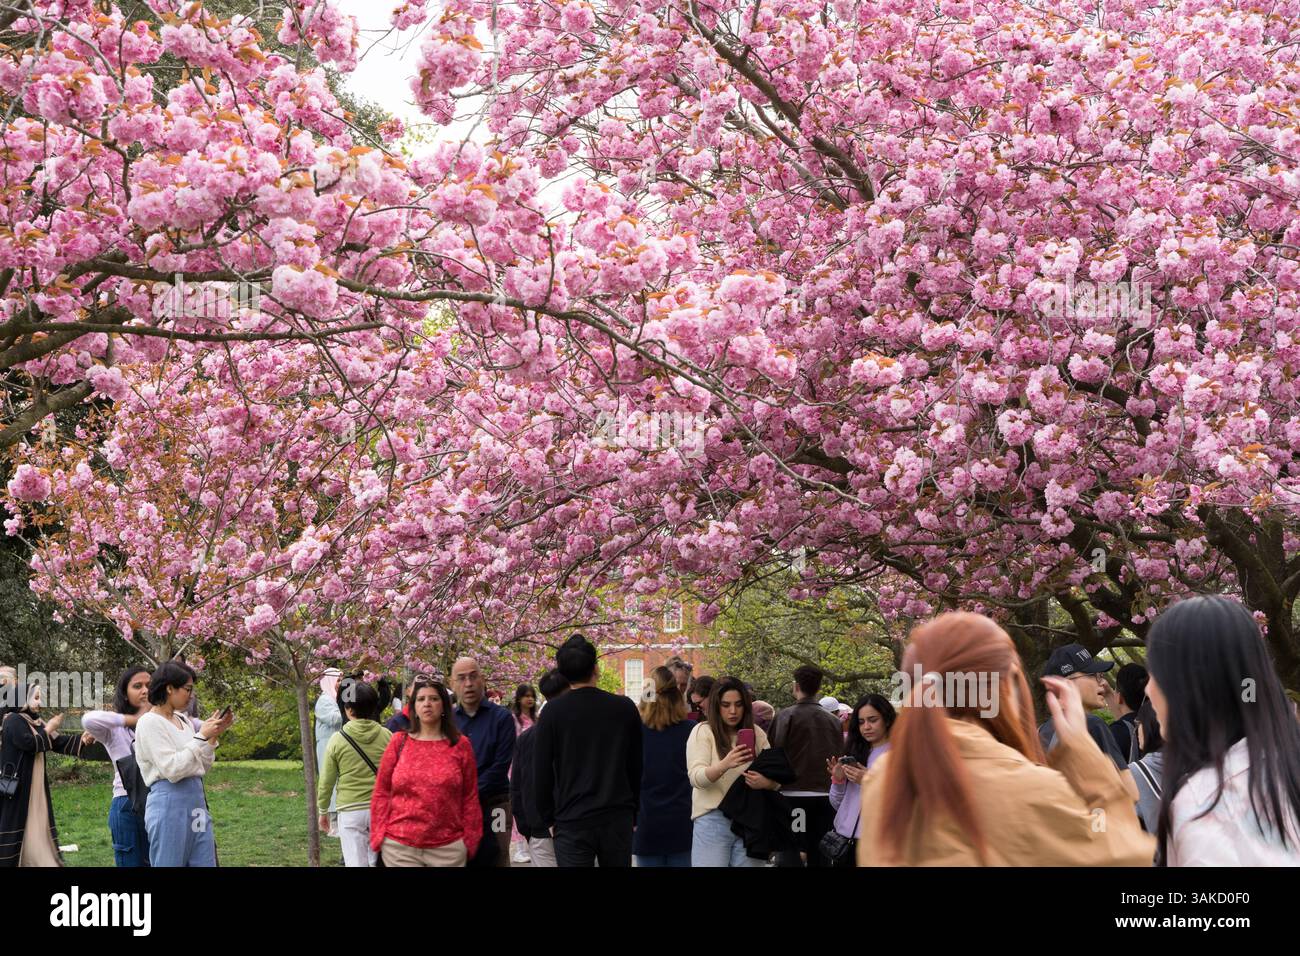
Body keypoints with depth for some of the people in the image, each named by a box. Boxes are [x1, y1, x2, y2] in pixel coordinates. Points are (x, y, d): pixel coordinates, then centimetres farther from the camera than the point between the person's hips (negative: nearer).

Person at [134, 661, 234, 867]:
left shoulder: (183, 719, 14)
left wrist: (214, 736, 5)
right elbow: (172, 769, -17)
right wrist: (201, 736, -13)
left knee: (205, 863, 5)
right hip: (169, 804, -7)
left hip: (197, 802, 7)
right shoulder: (149, 723, -8)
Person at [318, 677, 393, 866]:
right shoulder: (386, 736, -3)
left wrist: (323, 811, 15)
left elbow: (326, 782, 1)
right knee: (378, 861, 14)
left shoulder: (337, 740, -6)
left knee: (357, 863, 2)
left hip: (350, 811, -2)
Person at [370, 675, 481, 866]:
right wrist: (379, 836, 0)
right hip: (400, 846, 0)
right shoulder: (399, 742, 4)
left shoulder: (460, 744, 3)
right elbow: (382, 792, 6)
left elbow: (470, 797, 5)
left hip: (448, 849, 0)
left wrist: (469, 841, 2)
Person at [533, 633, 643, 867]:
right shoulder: (625, 708, 1)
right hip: (618, 820, 2)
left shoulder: (552, 712, -5)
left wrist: (548, 820, 8)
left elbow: (541, 773, -3)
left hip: (572, 822, -2)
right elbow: (636, 767, 8)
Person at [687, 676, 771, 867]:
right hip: (713, 820, -3)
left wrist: (764, 782, -18)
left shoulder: (757, 733, 9)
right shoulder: (702, 731, -2)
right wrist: (725, 765, -33)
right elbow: (696, 778, -14)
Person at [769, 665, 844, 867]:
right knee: (818, 853, 8)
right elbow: (840, 756, 7)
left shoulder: (787, 715, -7)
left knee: (790, 852, -2)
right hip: (825, 794, 4)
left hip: (793, 792, -4)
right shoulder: (834, 720, 5)